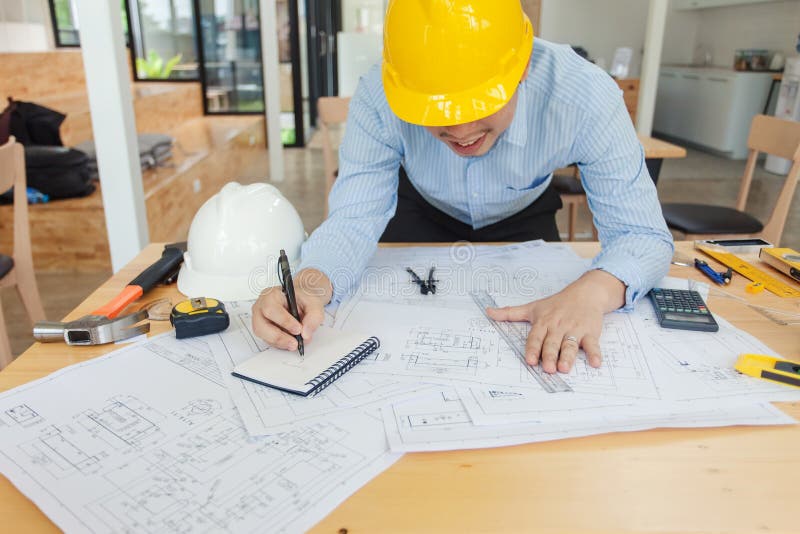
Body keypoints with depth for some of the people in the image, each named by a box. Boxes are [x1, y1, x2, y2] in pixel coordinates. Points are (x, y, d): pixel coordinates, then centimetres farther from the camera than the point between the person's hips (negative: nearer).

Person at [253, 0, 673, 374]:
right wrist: (310, 285, -54)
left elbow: (642, 233, -33)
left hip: (523, 217, 0)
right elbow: (354, 220, -32)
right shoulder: (378, 99, -35)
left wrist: (591, 292, -55)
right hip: (421, 212, 0)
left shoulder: (584, 96, -37)